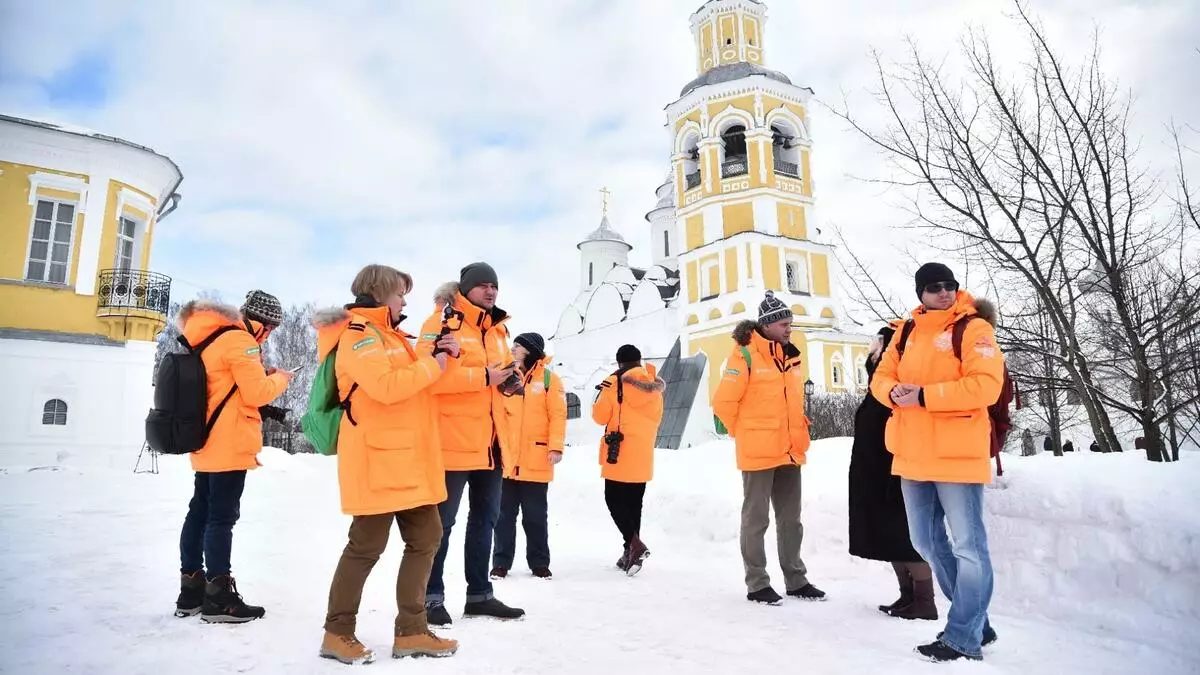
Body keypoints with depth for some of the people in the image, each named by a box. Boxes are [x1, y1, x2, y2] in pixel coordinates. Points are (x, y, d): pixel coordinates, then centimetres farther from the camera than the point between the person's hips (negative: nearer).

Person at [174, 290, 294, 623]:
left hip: (207, 443, 10)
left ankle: (191, 590, 21)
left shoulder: (212, 338, 16)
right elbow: (257, 393, -16)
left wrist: (261, 374, 15)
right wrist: (279, 379, 1)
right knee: (222, 517, -6)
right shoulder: (239, 340, -14)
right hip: (229, 447, -10)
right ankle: (219, 598, 0)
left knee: (200, 512, 13)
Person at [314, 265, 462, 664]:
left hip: (409, 460, 10)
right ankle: (338, 633, 16)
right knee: (367, 547, -1)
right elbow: (386, 386, -26)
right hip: (377, 461, -10)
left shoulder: (389, 335, 21)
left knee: (426, 539, 10)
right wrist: (433, 364, -15)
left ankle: (411, 631, 18)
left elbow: (418, 385, 24)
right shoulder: (358, 334, -10)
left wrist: (447, 357, 10)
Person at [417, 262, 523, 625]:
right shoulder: (441, 322, -9)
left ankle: (480, 593, 28)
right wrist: (484, 377, -23)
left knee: (485, 518, 15)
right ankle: (432, 595, 17)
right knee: (442, 522, 2)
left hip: (490, 442, 8)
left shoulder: (498, 329, 16)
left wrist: (509, 377, 2)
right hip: (453, 442, -8)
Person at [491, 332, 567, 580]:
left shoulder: (549, 379, 0)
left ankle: (539, 562, 19)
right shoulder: (507, 377, 13)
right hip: (506, 459, 4)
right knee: (505, 514, 9)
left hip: (536, 460, -3)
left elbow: (558, 416, -6)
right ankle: (501, 562, 19)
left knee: (535, 515, 7)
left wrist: (555, 447, -16)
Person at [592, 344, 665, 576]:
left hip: (619, 454, -5)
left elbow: (600, 416, -6)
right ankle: (630, 552, 15)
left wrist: (599, 397, 11)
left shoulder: (614, 382, -8)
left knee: (614, 500, 2)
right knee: (634, 503, 12)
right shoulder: (655, 385, 8)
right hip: (643, 456, 5)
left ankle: (634, 543, -15)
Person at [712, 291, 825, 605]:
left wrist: (797, 434, 16)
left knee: (790, 519, 15)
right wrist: (746, 435, 0)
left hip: (790, 451, 7)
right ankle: (757, 584, 14)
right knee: (756, 519, 4)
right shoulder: (745, 355, -13)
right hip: (758, 453, -7)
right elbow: (723, 402, -12)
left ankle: (796, 580, 27)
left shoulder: (791, 356, 10)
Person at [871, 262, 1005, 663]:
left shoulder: (973, 329, -7)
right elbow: (881, 377, 14)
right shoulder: (908, 332, 13)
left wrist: (924, 395, -20)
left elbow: (986, 386, -18)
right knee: (928, 543, 16)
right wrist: (894, 392, -8)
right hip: (913, 456, 8)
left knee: (968, 547, -2)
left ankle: (964, 639, 9)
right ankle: (975, 621, 33)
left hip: (956, 456, -7)